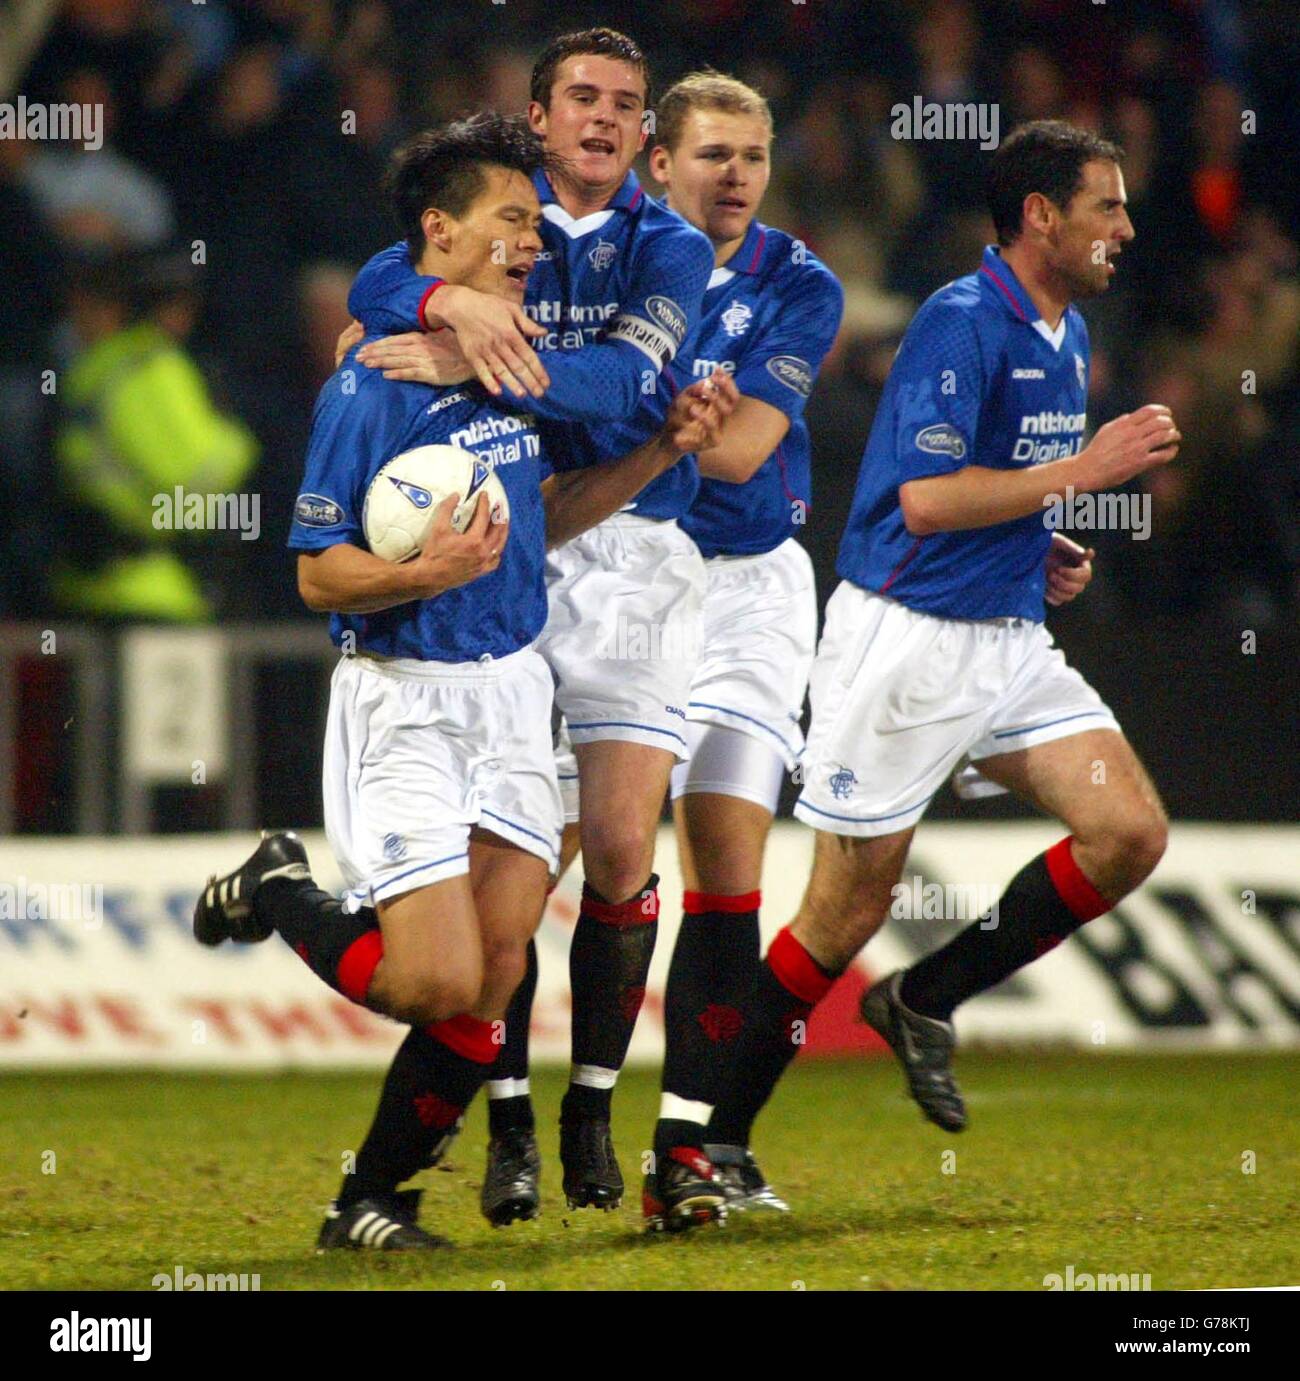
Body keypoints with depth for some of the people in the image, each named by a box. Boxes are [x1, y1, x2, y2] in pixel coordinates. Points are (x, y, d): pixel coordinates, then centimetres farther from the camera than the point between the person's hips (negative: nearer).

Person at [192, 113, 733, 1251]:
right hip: (405, 699, -7)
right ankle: (277, 894, 15)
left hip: (512, 689, 7)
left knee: (493, 981, -1)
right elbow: (319, 572, -12)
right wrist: (426, 572, -30)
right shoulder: (370, 388, -14)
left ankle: (371, 1197, 13)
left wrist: (664, 452, 13)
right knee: (438, 980, -13)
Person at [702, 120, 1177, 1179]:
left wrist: (1050, 555, 9)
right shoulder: (962, 323, -15)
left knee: (1132, 833, -7)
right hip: (907, 642, -8)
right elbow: (926, 497, -24)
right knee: (850, 909, -4)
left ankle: (925, 1002, 8)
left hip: (1011, 639, 8)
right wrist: (1085, 470, -20)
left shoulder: (1067, 334, 13)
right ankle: (715, 1145, 9)